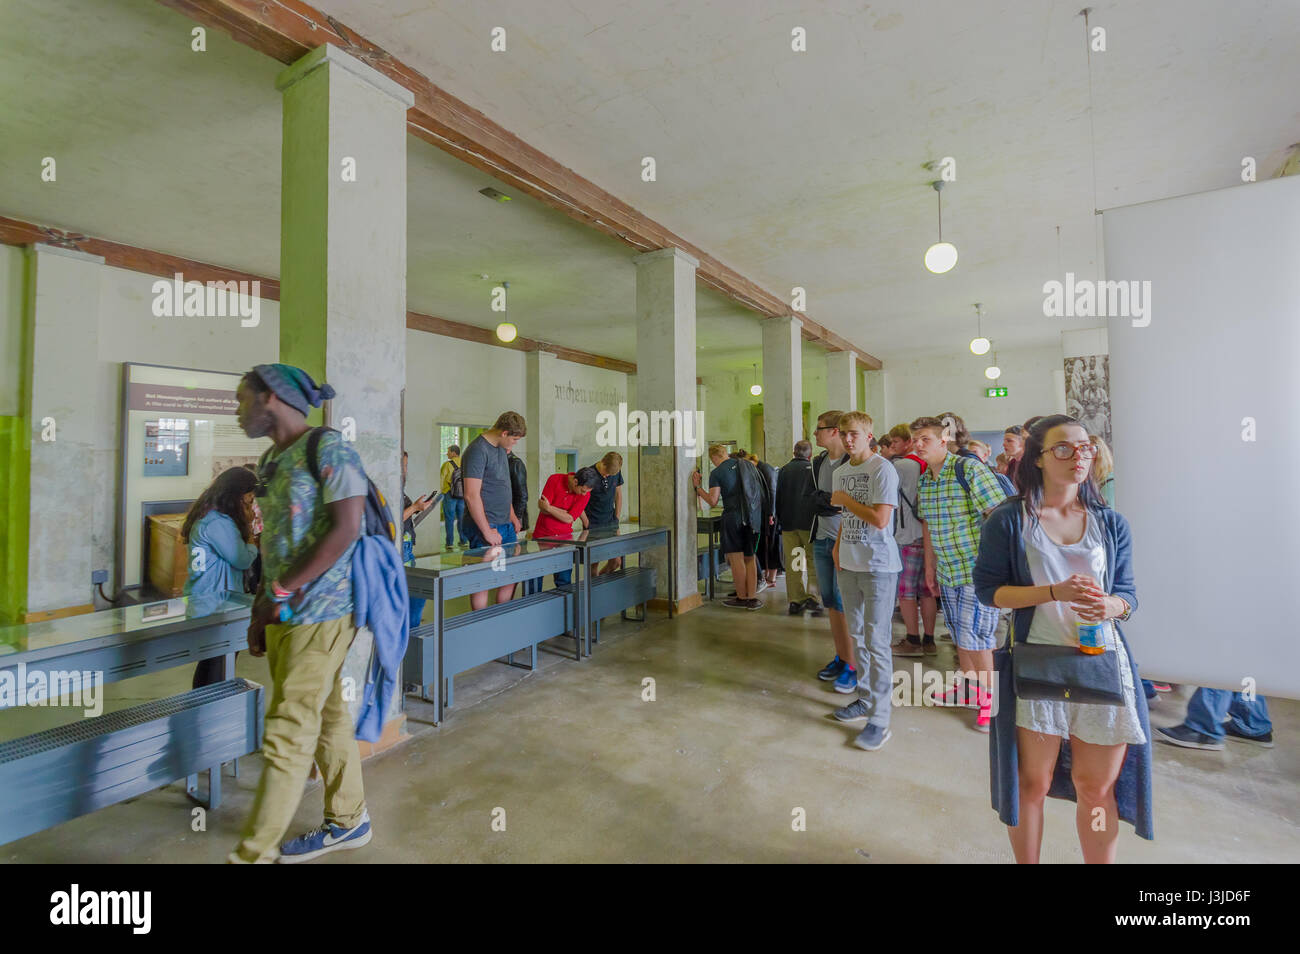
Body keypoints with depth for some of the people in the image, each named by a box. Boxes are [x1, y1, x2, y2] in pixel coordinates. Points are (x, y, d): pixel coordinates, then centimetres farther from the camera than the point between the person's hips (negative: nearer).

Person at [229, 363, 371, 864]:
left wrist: (282, 591, -15)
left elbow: (345, 529, -19)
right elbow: (276, 544, 17)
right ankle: (348, 821, 32)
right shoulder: (271, 460, 15)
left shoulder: (328, 448, -11)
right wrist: (260, 612, 13)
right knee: (327, 718, 17)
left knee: (287, 734, -2)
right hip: (285, 614, 9)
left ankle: (253, 853, 11)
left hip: (319, 614, -9)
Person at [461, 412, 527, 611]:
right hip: (485, 527, -9)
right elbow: (472, 496, -21)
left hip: (505, 525, 9)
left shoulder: (501, 448, 13)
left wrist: (512, 516, 19)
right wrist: (487, 532, -19)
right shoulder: (478, 451, -16)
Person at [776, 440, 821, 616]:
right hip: (809, 522, -3)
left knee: (792, 563, 6)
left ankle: (796, 600, 9)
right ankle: (811, 596, -3)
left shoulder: (783, 470, 6)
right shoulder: (813, 469, -4)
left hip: (788, 522, 3)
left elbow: (778, 497, 10)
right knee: (813, 560, 6)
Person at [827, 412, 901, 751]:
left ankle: (879, 719, 6)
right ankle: (865, 700, 31)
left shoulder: (882, 469, -13)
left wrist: (846, 499, -12)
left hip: (878, 566, -8)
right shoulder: (840, 472, 12)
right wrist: (838, 546, 10)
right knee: (858, 636, 17)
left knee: (876, 642, -3)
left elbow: (880, 519, -21)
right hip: (849, 565, 8)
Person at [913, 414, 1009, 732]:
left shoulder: (969, 469, -16)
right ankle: (968, 688, 35)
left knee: (974, 636, -5)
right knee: (959, 634, 17)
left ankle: (989, 698, 14)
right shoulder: (924, 479, 6)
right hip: (947, 571, 7)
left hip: (978, 568, -7)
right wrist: (930, 565, 18)